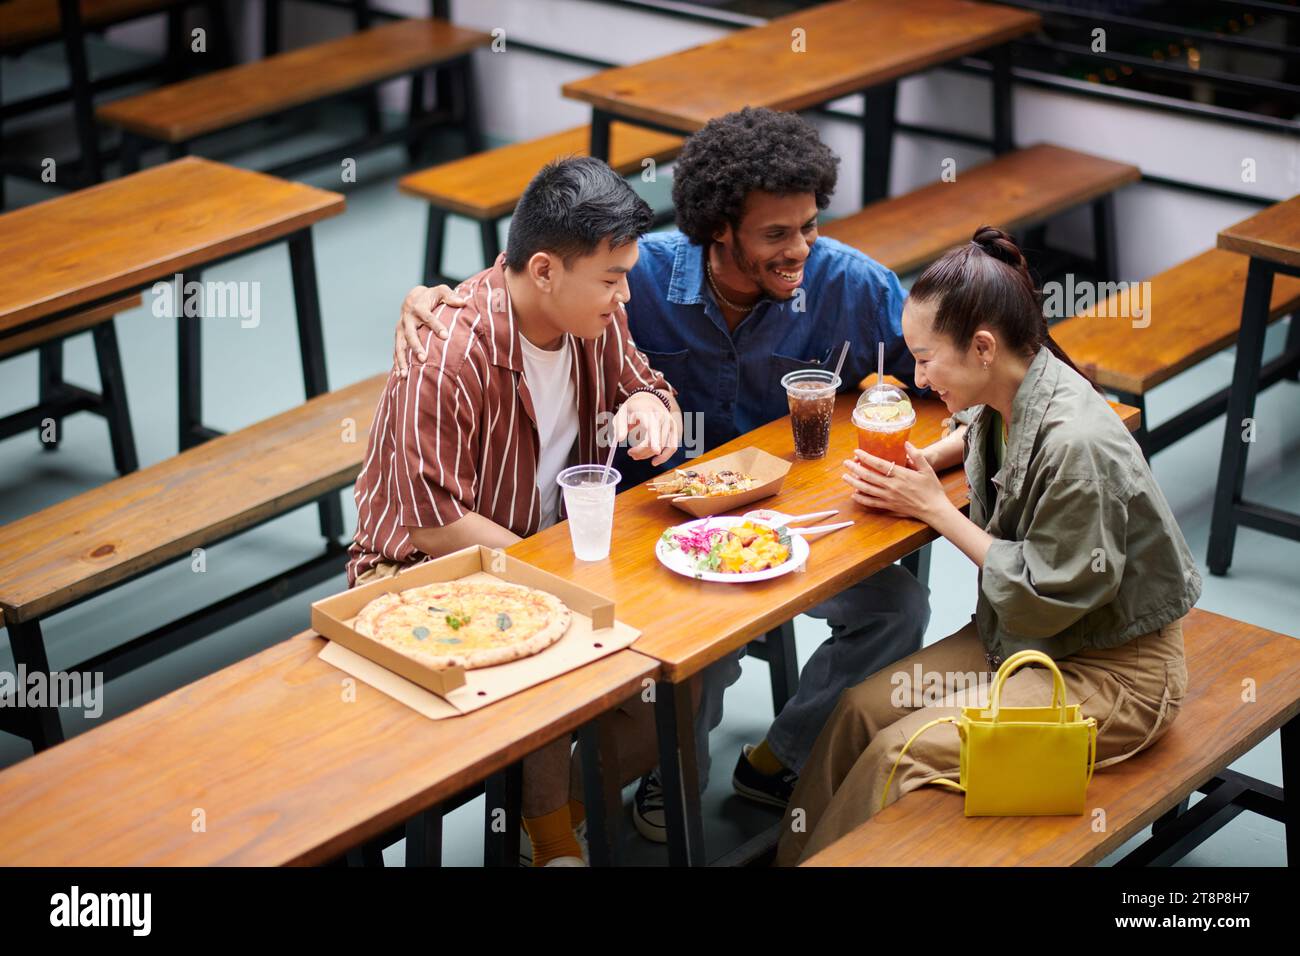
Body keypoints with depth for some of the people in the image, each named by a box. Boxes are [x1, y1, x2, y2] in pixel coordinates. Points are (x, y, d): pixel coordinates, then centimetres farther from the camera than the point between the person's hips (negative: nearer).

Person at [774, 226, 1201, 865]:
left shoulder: (1075, 445, -30)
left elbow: (1043, 601, -23)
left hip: (1112, 669, -8)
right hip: (1026, 637, 9)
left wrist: (935, 510, -16)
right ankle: (794, 858, 2)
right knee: (861, 710, -5)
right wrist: (918, 467, 2)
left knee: (901, 752, -19)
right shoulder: (1006, 395, -4)